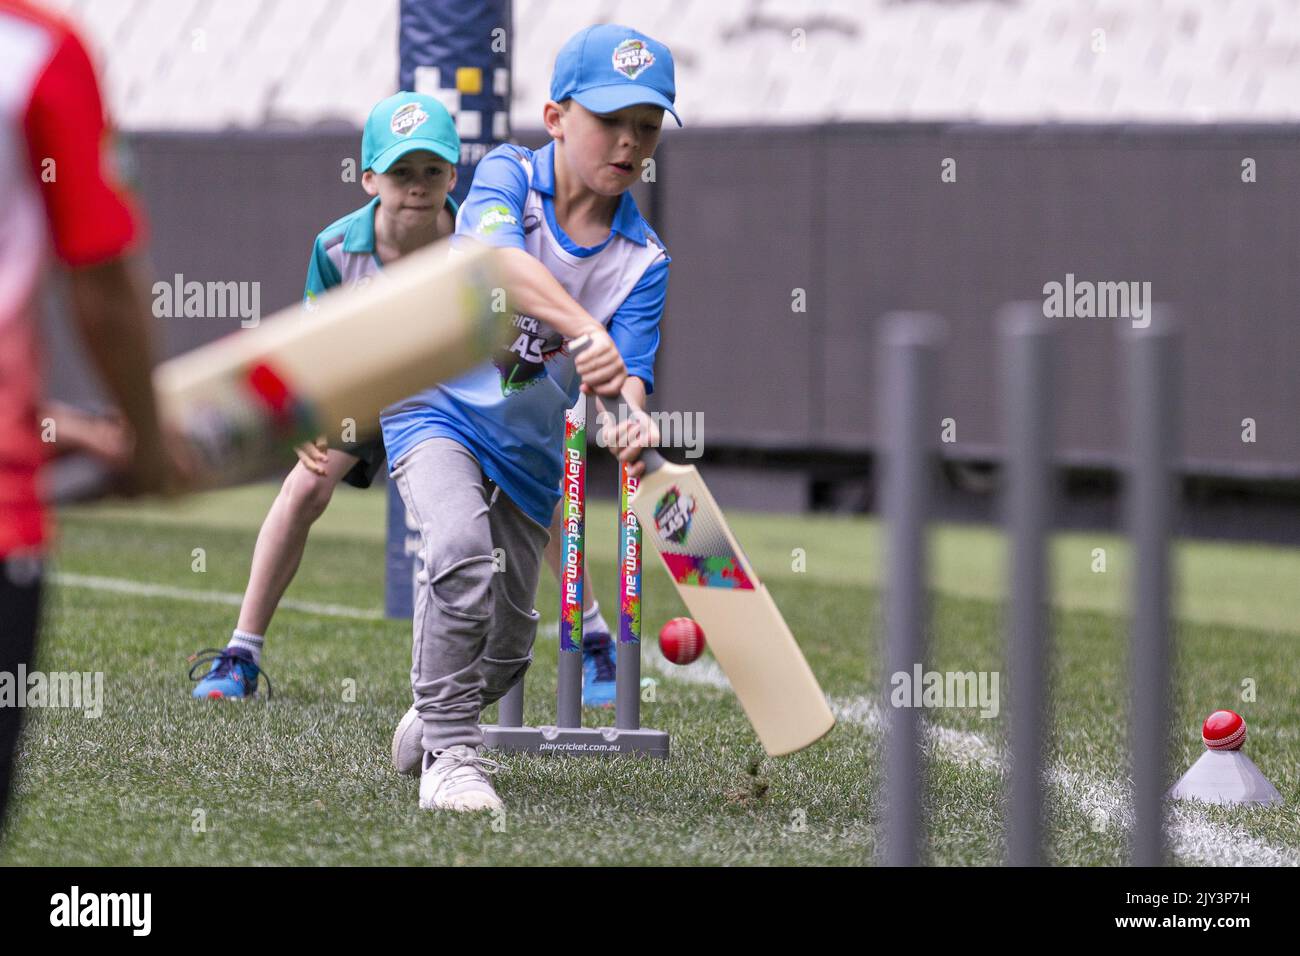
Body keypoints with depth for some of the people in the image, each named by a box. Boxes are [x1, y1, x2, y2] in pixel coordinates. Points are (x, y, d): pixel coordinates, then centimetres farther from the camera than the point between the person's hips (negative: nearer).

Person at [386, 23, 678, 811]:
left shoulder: (644, 259, -7)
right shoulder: (509, 177, -15)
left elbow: (623, 378, -17)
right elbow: (497, 260, -38)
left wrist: (630, 427, -42)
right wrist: (582, 329, -55)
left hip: (532, 450, 5)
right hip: (440, 411, -5)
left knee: (507, 651, 13)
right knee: (462, 551, -34)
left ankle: (437, 713, 47)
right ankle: (451, 754, -24)